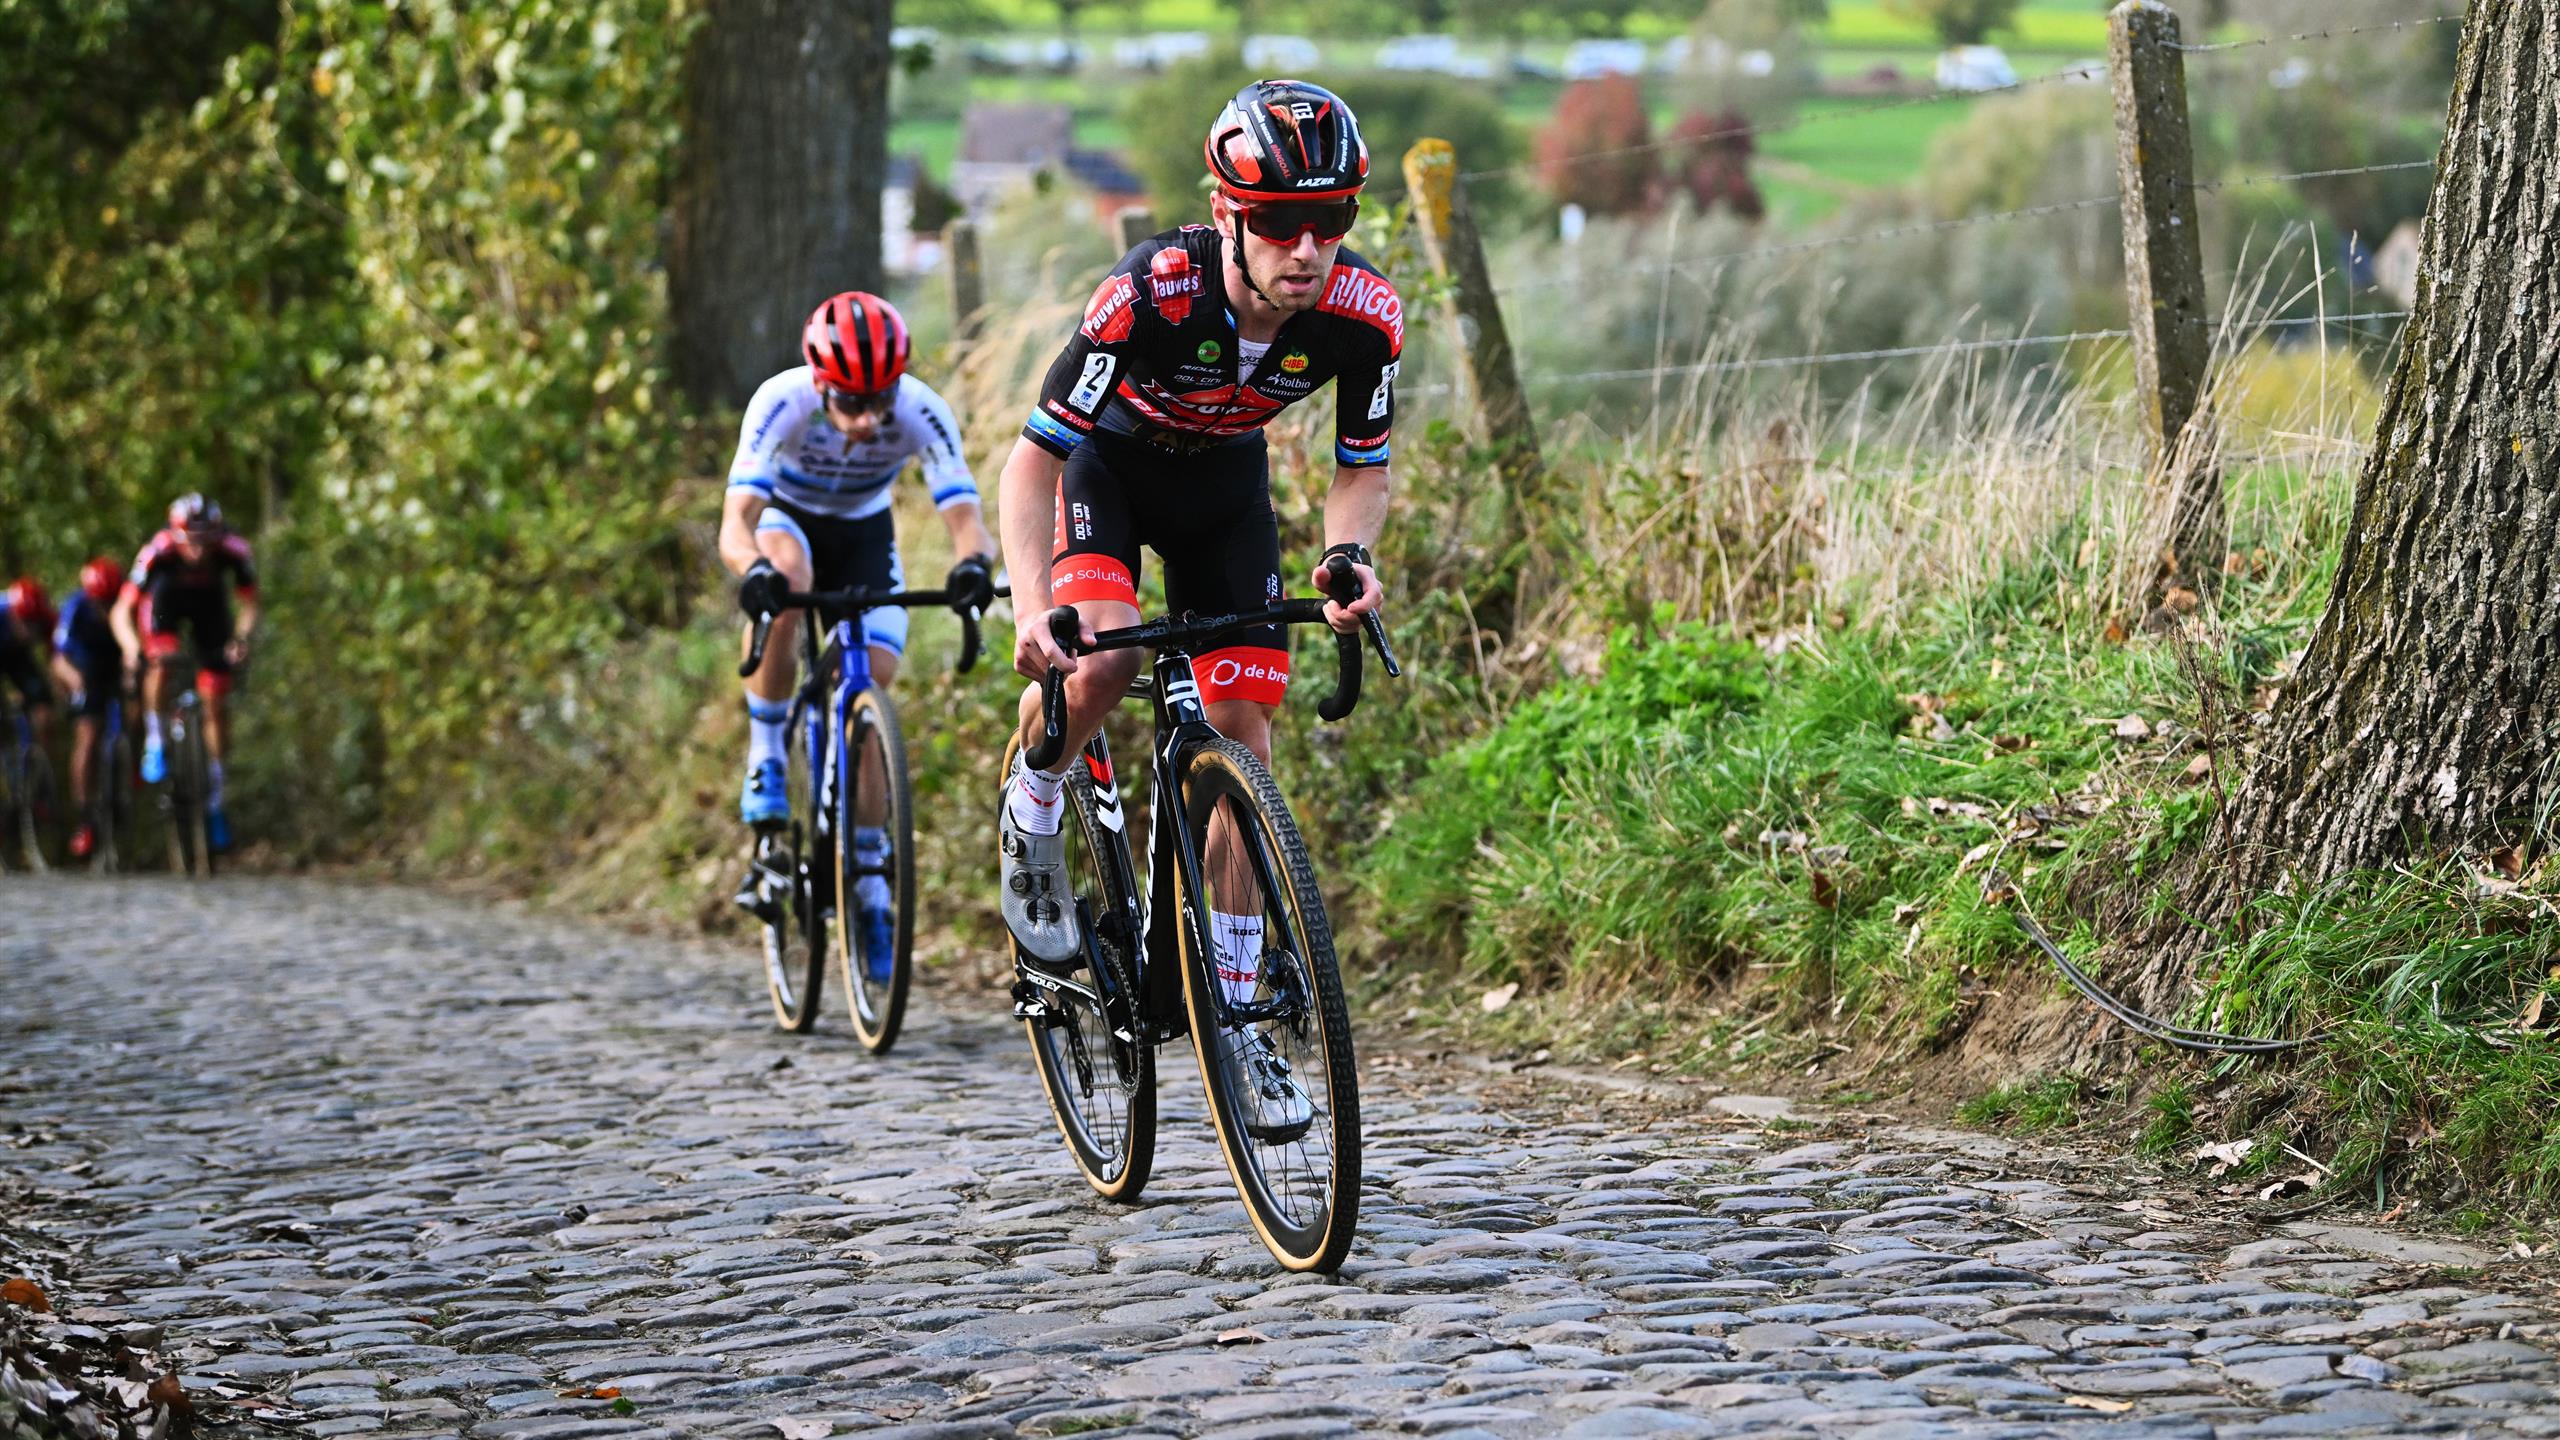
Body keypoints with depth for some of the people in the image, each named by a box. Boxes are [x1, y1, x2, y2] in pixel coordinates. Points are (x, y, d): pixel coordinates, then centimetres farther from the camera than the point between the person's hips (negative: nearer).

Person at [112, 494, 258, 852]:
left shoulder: (233, 550, -33)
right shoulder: (158, 552, -37)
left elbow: (250, 606, -23)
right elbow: (121, 611, -33)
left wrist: (241, 640, -42)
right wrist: (131, 647, -51)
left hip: (210, 604, 1)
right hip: (166, 600, -1)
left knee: (217, 705, -4)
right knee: (160, 661, -34)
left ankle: (215, 802, 7)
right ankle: (154, 742, -11)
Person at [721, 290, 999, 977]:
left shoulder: (922, 413, -33)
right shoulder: (782, 402, -37)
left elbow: (965, 515, -39)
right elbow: (736, 521, -44)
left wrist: (973, 562, -62)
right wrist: (754, 570, -66)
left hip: (864, 534, 2)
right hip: (789, 518, -2)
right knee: (782, 586, -38)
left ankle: (870, 882, 7)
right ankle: (766, 756, -21)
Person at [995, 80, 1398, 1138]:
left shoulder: (1363, 315, -27)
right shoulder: (1150, 294, -38)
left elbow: (1361, 464, -7)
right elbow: (1032, 461, -30)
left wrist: (1348, 555, -28)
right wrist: (1030, 610, -44)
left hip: (1223, 479, 3)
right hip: (1109, 463, -3)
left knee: (1242, 740, -4)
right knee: (1098, 659, -31)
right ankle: (1032, 815, 3)